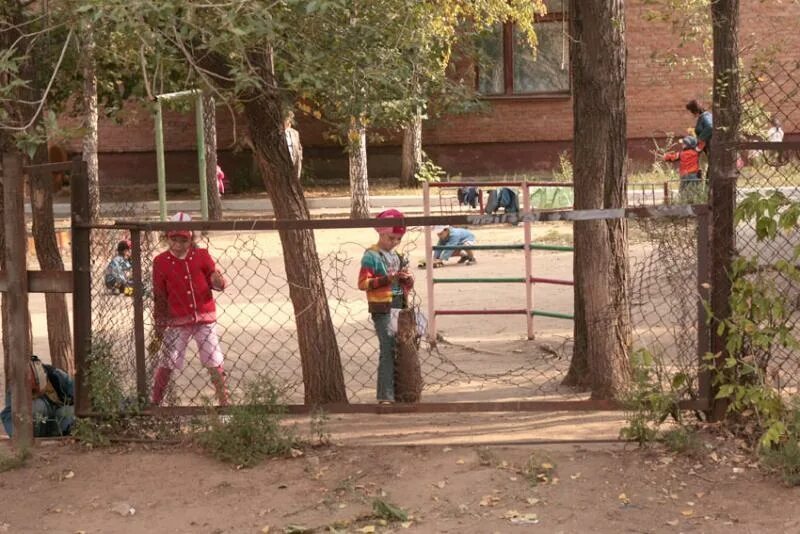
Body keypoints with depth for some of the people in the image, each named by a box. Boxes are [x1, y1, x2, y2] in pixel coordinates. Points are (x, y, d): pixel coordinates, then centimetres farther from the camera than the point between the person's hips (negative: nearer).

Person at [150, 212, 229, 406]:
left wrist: (217, 281, -23)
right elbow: (159, 296, 3)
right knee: (166, 365, 0)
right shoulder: (161, 262, -2)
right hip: (177, 321, -1)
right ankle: (154, 404, 12)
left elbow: (218, 284, 2)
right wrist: (159, 325, 5)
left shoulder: (202, 256, 0)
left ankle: (224, 402, 13)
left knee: (215, 364, 3)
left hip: (205, 319, 1)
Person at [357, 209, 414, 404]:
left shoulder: (399, 256, 15)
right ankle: (386, 396, -6)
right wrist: (386, 279, -22)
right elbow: (363, 283, -12)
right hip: (383, 309, -7)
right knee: (388, 350, -9)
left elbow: (408, 285, 20)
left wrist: (407, 278, -3)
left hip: (400, 307, 7)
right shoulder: (371, 256, -6)